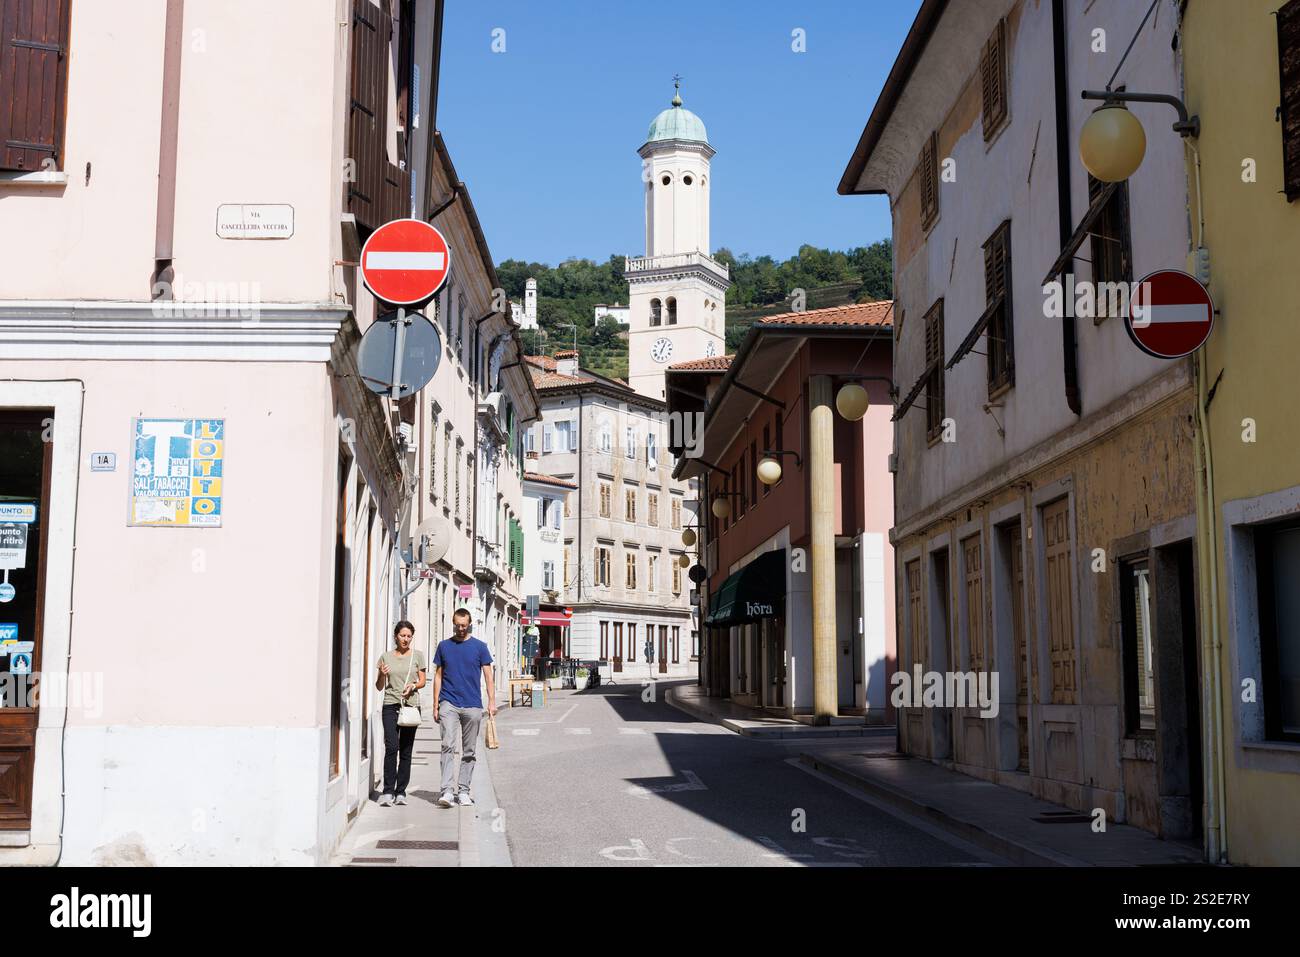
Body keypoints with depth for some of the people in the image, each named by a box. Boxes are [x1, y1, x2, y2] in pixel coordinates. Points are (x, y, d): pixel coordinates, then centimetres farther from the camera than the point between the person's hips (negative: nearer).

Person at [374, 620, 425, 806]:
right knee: (391, 747, -14)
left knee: (406, 750, 2)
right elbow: (379, 687, 13)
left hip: (411, 705, 1)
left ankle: (401, 792, 8)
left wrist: (413, 685, -10)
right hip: (390, 705, -1)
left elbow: (422, 681, 12)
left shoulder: (417, 655, 8)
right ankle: (388, 791, -11)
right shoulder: (386, 657, 8)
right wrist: (382, 675, -8)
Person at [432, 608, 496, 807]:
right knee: (448, 746, -14)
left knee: (469, 751, 6)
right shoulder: (444, 646, 9)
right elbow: (438, 676, 12)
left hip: (472, 706, 1)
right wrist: (435, 705, 6)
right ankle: (447, 791, -19)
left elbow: (488, 675, 5)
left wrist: (492, 701, -6)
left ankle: (463, 791, 15)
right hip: (449, 704, 0)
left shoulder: (479, 647, 6)